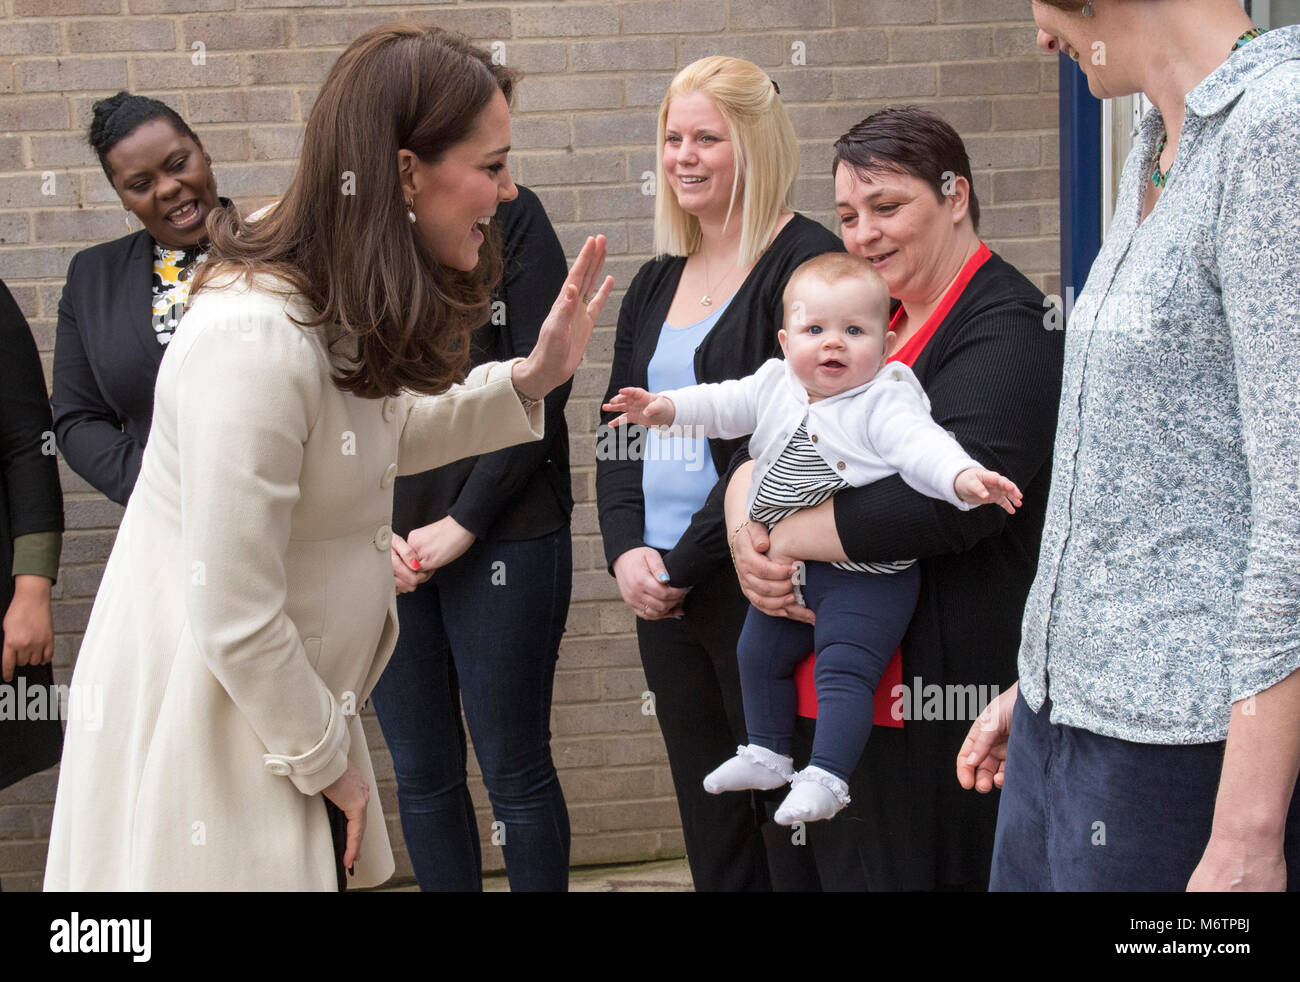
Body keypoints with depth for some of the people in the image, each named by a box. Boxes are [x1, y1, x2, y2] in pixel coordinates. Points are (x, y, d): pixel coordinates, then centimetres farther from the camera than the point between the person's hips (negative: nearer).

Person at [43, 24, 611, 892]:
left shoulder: (345, 312, 1)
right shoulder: (255, 341, -30)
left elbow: (382, 437, 21)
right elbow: (233, 620, -27)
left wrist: (531, 380, 5)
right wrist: (327, 758, -11)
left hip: (290, 696, 9)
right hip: (203, 723, -9)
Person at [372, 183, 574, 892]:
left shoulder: (508, 215, 0)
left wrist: (464, 522, -9)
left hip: (500, 532, -3)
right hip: (381, 543, 3)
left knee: (515, 770, 1)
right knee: (422, 774, 9)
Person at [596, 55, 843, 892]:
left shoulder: (805, 264, -8)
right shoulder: (656, 285, 16)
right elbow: (619, 433, 16)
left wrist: (686, 560, -13)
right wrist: (625, 549, -1)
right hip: (662, 591, 7)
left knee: (788, 826, -1)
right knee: (708, 823, 12)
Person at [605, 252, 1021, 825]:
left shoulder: (886, 401, -15)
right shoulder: (775, 386, 4)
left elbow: (920, 446, -28)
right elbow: (725, 405, 12)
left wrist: (963, 479, -46)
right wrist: (666, 407, 0)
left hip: (865, 576, -8)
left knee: (842, 669, -14)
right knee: (759, 653, 20)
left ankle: (825, 776, -6)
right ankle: (767, 754, 37)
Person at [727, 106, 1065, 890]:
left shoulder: (1007, 327, -11)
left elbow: (948, 501, -25)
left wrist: (784, 537, -14)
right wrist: (746, 533, -8)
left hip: (942, 689, -8)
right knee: (845, 870, 12)